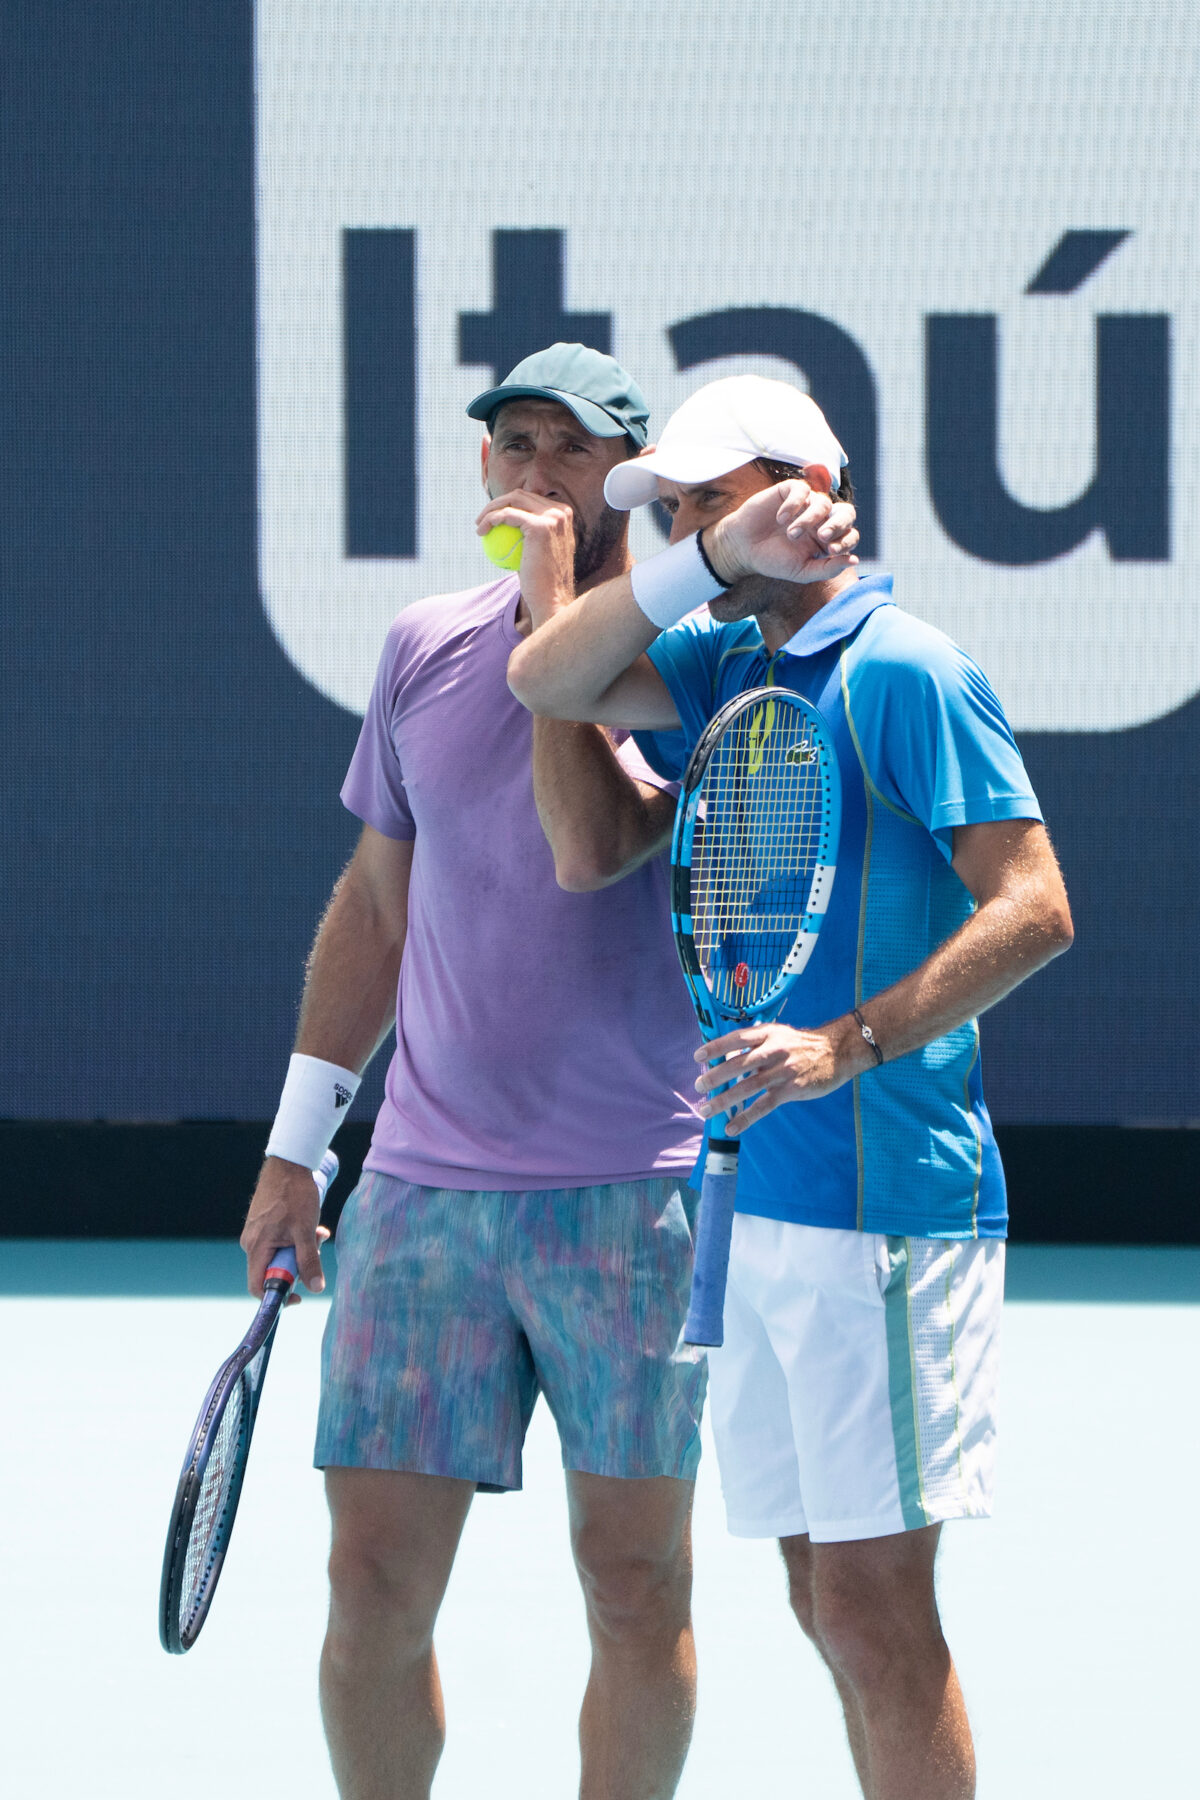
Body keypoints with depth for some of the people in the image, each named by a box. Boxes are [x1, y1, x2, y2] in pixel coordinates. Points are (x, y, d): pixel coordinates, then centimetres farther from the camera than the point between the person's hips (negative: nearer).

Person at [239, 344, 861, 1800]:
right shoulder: (426, 648, 10)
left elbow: (590, 845, -22)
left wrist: (559, 608, -15)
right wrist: (294, 1147, 19)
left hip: (626, 1195, -4)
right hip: (420, 1188, 4)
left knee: (633, 1583, 1)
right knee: (374, 1582, -1)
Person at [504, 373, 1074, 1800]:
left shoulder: (904, 674, -9)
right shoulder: (726, 666, 16)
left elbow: (1033, 907, -15)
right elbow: (549, 683, 4)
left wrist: (847, 1046, -24)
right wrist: (707, 563, -6)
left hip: (879, 1195, -8)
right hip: (753, 1197, 8)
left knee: (871, 1603, -8)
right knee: (825, 1601, 10)